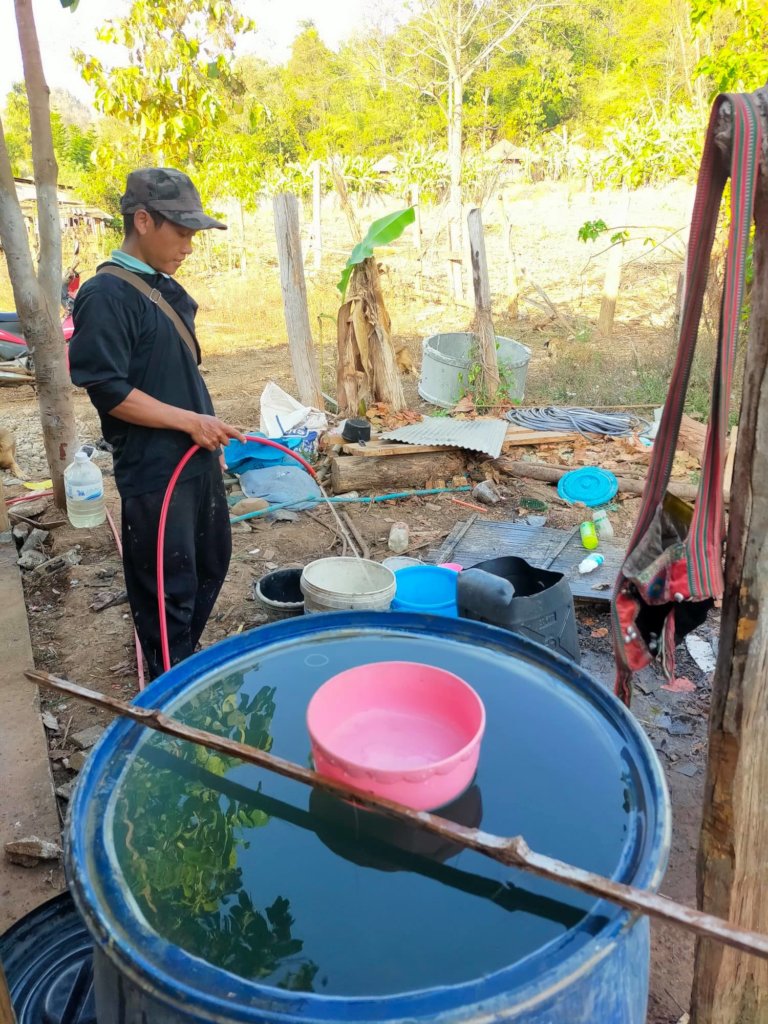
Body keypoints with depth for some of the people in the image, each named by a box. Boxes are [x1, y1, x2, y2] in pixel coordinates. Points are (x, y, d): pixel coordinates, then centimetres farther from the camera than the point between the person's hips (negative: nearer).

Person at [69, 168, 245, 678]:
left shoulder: (165, 287, 11)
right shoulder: (107, 295, -16)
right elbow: (109, 390, -21)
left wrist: (208, 430, 16)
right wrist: (190, 421, -19)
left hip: (197, 458, 9)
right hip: (154, 470, -9)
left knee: (212, 562, 21)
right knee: (168, 585, 3)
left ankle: (190, 657, 40)